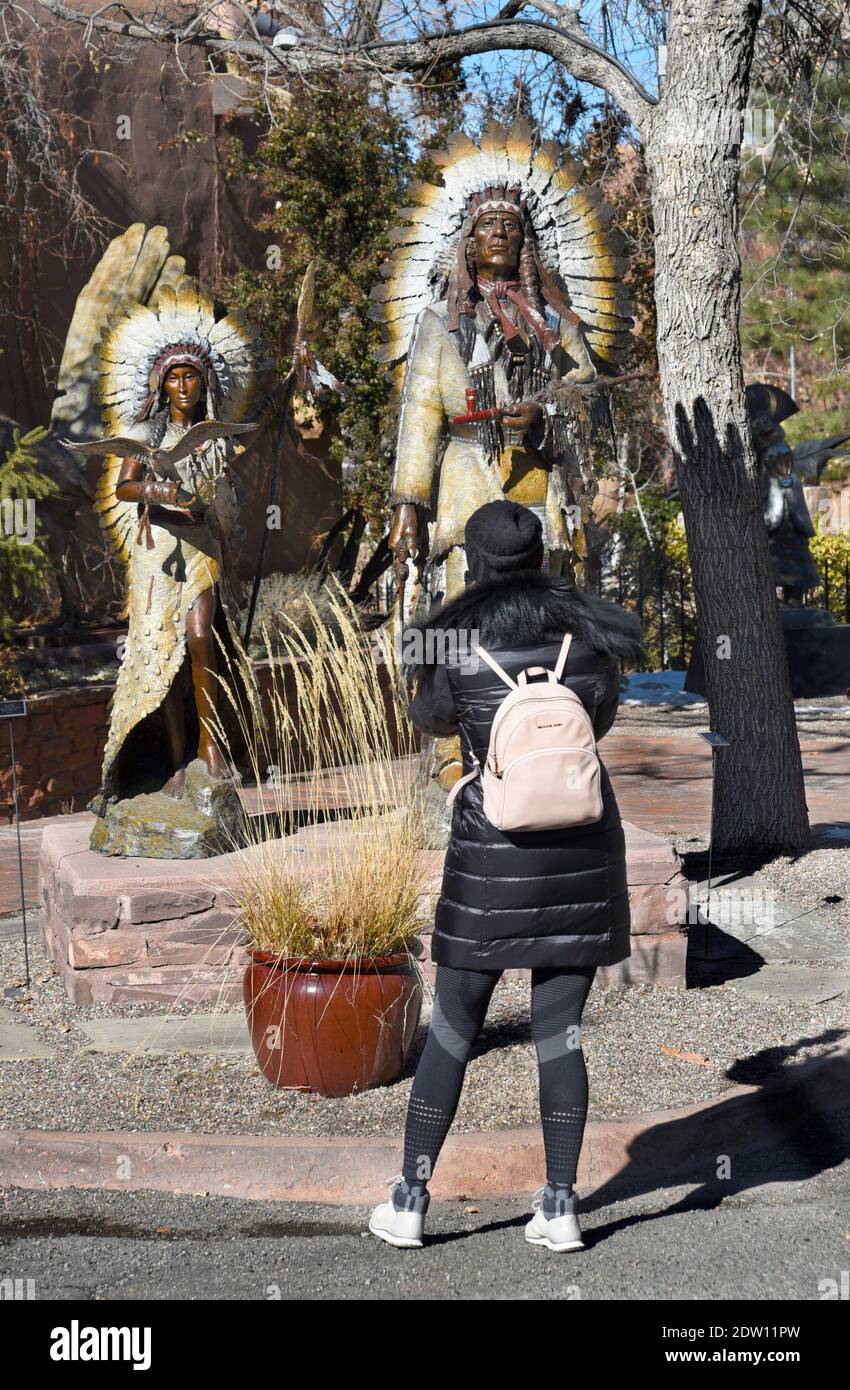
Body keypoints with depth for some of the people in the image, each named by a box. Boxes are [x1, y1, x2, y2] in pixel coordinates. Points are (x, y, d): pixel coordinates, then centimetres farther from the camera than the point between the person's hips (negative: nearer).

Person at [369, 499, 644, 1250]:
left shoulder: (456, 645, -8)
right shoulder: (591, 635, -1)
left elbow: (430, 718, 11)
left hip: (494, 853, -2)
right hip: (583, 850, 2)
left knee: (454, 1027, 9)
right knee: (560, 1031, 9)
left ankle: (410, 1199, 15)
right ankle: (560, 1205, 14)